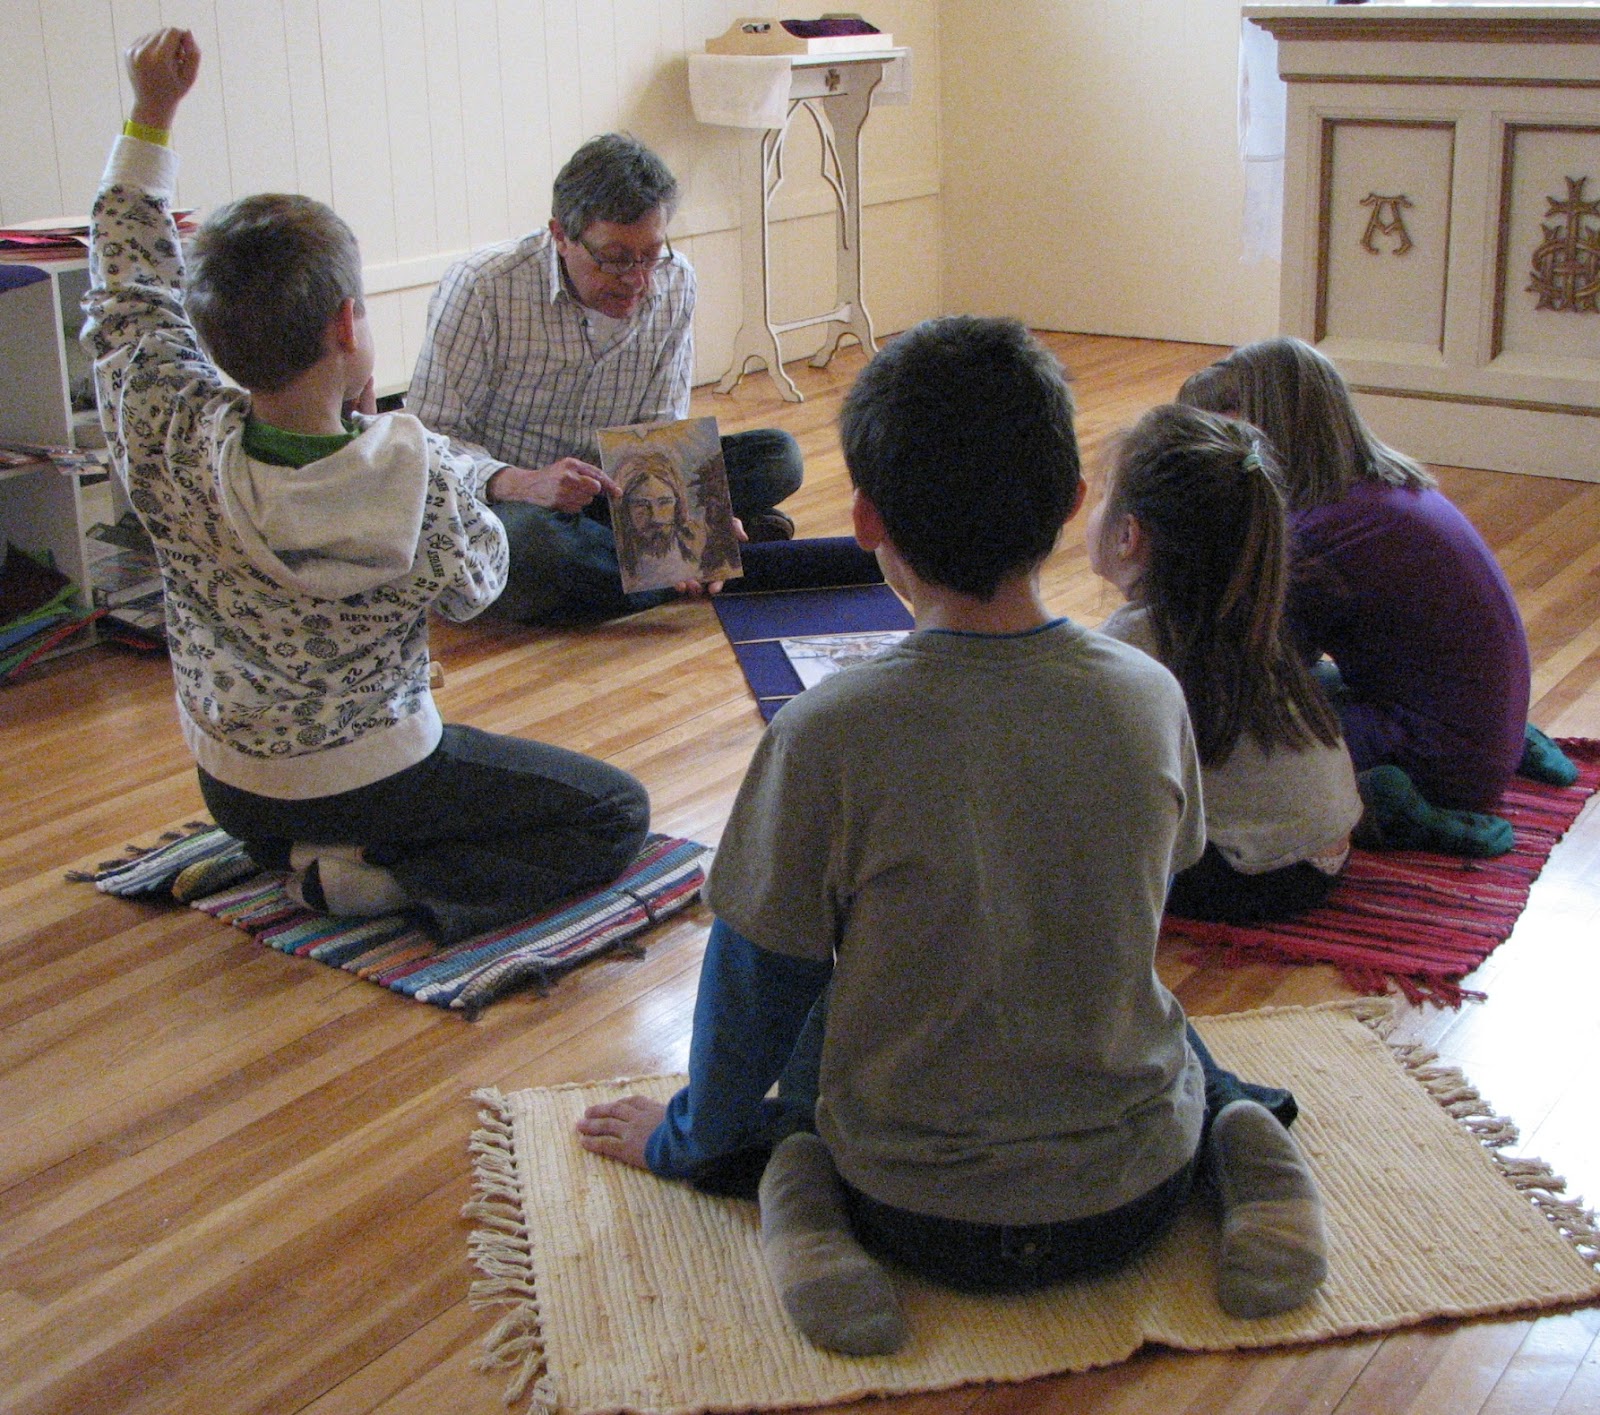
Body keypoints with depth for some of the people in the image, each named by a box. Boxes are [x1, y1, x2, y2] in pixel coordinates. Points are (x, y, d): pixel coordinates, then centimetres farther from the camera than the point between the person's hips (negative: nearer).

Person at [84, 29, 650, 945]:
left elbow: (130, 288, -3)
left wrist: (151, 115, 1)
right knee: (618, 814, 5)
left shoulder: (170, 441, -21)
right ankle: (383, 882, -10)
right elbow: (477, 586, -9)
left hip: (230, 789, 6)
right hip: (372, 781, -6)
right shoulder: (422, 480, -30)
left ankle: (285, 854, 11)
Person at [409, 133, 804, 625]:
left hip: (611, 492, 4)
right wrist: (521, 483, -39)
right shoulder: (481, 288, -19)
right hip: (502, 501, -3)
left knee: (777, 456, -9)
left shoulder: (674, 284, -4)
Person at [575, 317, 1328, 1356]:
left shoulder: (827, 735, -22)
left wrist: (685, 1140, 13)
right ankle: (1240, 1139, 6)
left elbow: (754, 985, -8)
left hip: (920, 1215, -1)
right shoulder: (1151, 697, -12)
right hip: (1136, 1201, 2)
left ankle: (797, 1180, 0)